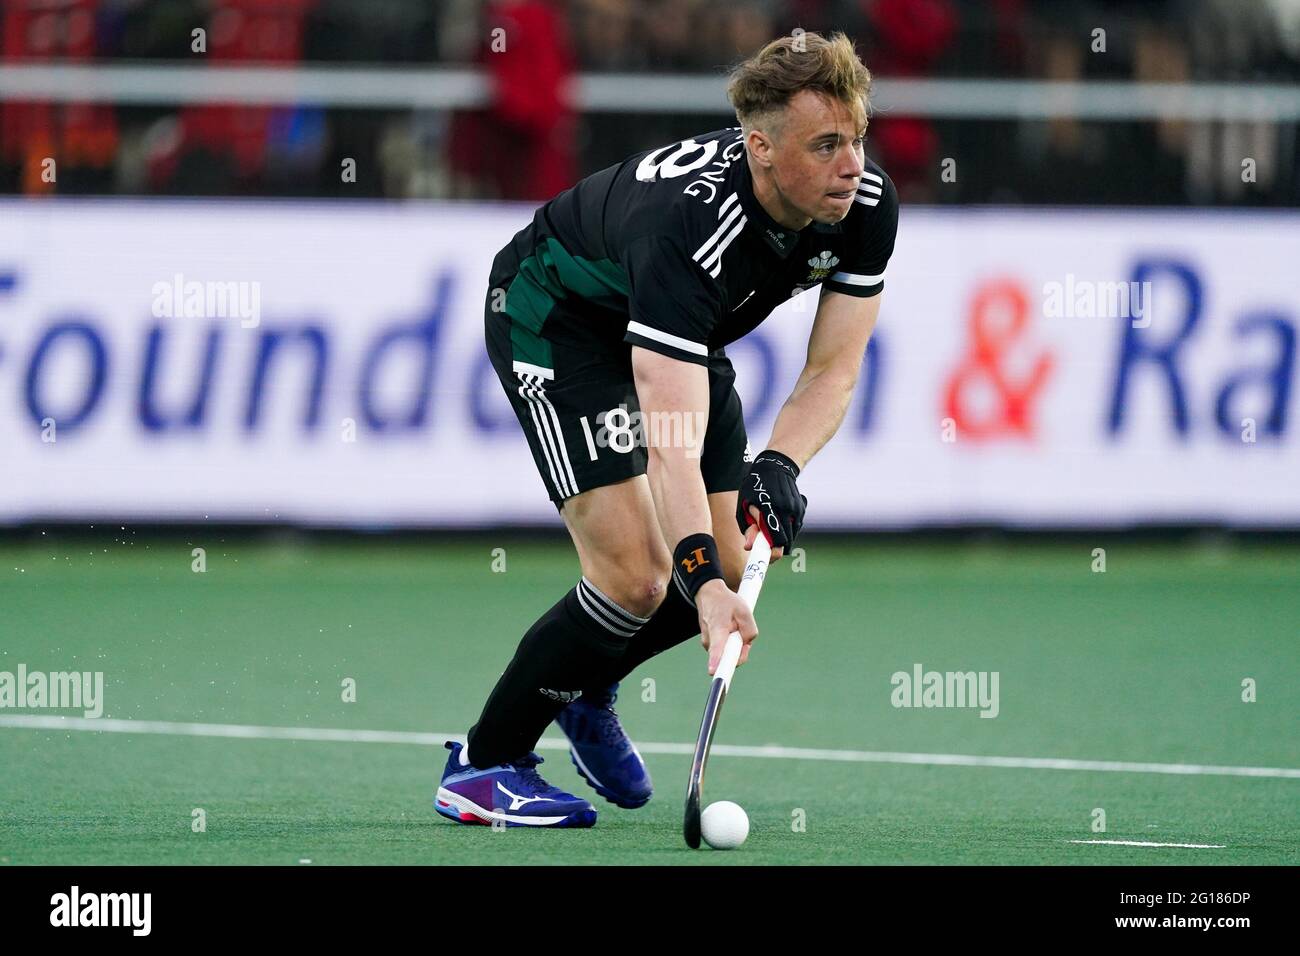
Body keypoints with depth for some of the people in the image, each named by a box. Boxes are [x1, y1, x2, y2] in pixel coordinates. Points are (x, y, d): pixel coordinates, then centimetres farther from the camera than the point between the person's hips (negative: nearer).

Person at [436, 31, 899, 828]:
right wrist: (702, 578, -57)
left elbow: (834, 370, -14)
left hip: (678, 335, 7)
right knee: (637, 576, -19)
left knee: (729, 568, 4)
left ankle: (584, 687, 31)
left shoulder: (868, 205, -22)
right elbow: (670, 438, -47)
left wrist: (780, 465, -32)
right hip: (554, 317, -7)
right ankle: (482, 765, -3)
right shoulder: (687, 229, -42)